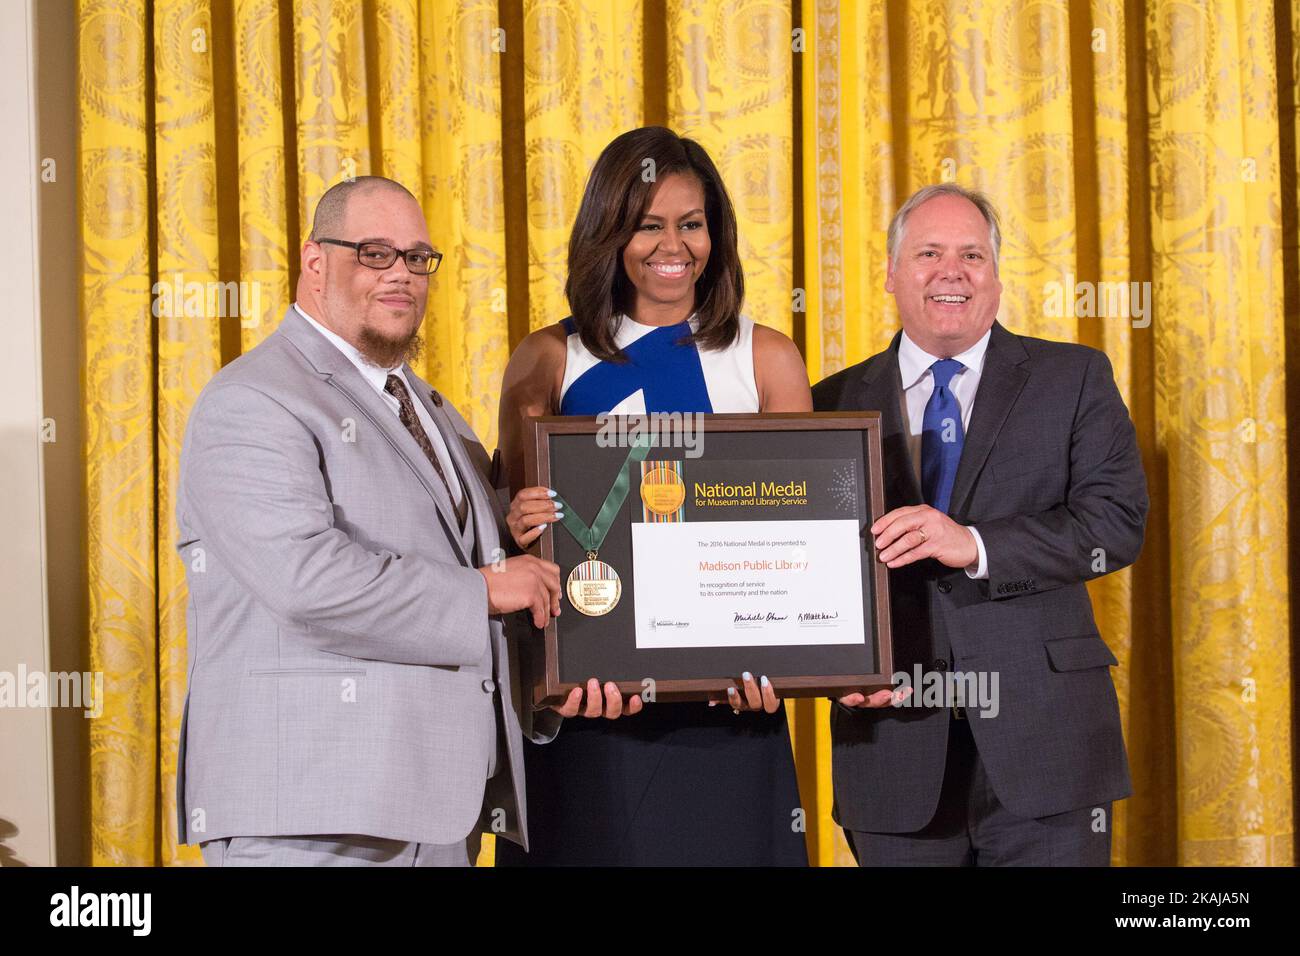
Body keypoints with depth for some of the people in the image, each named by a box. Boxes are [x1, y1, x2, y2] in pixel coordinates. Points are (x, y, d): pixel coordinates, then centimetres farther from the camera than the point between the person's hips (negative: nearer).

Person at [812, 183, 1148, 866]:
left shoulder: (1073, 379, 6)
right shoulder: (836, 404, 10)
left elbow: (1117, 522, -6)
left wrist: (974, 546, -19)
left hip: (1042, 740, -1)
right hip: (895, 747, 1)